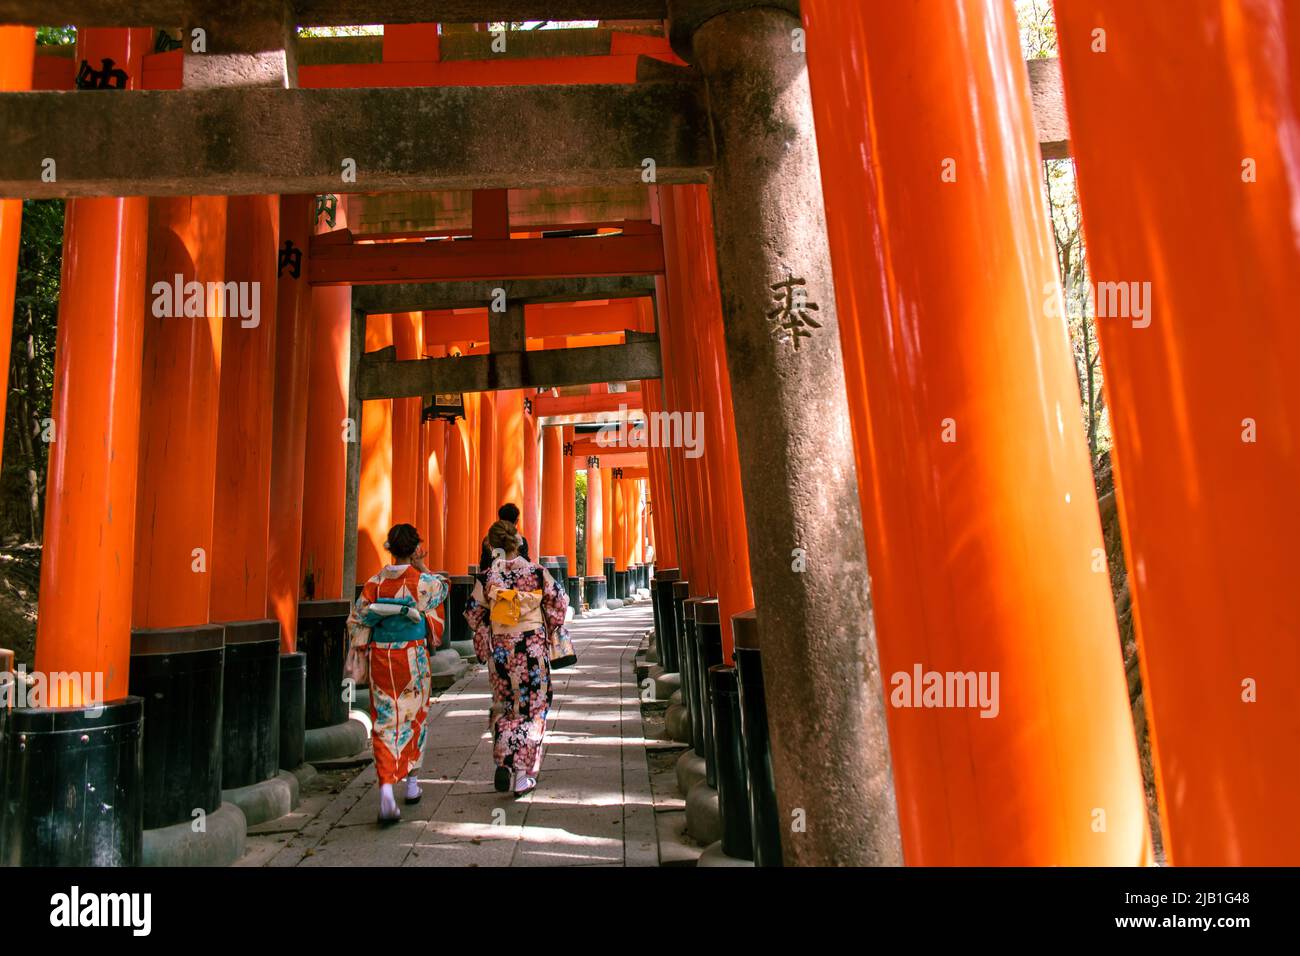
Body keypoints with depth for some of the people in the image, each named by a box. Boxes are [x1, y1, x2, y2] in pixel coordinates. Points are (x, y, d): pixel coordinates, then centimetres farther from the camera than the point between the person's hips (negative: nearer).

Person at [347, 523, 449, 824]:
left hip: (380, 659, 1)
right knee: (414, 718, 17)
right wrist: (422, 565, 14)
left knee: (384, 723, 5)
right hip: (413, 658, -1)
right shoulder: (423, 581, -10)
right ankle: (412, 783, 30)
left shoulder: (375, 582, -2)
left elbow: (356, 621, 1)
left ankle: (386, 789, -9)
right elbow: (444, 586, 12)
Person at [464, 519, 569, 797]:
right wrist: (551, 630, 17)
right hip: (534, 646, -1)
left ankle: (503, 762, 3)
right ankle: (524, 774, 9)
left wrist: (485, 643, 18)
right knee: (533, 708, 8)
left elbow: (474, 613, 2)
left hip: (500, 649, 1)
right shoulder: (537, 572, -7)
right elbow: (559, 602, 2)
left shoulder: (487, 578, -6)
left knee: (503, 708, 17)